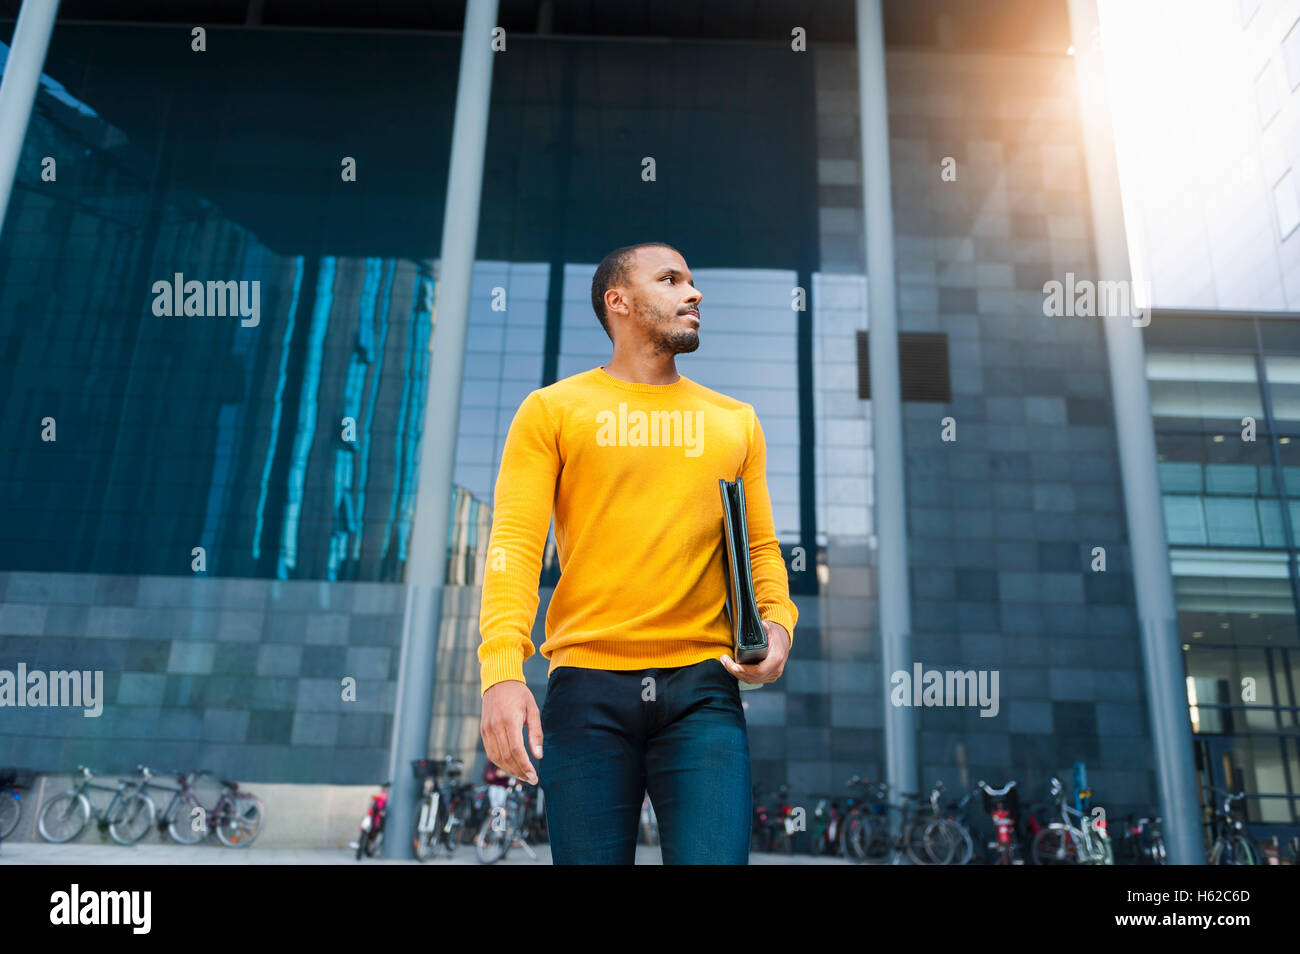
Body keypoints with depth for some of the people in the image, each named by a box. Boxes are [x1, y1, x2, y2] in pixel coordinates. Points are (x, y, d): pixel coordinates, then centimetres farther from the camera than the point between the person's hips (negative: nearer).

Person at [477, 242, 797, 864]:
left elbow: (760, 547, 17)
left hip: (703, 685, 2)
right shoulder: (553, 410, 7)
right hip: (587, 682, -2)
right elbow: (514, 545, -2)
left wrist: (777, 621, -4)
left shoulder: (735, 421, 17)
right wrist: (502, 671, -15)